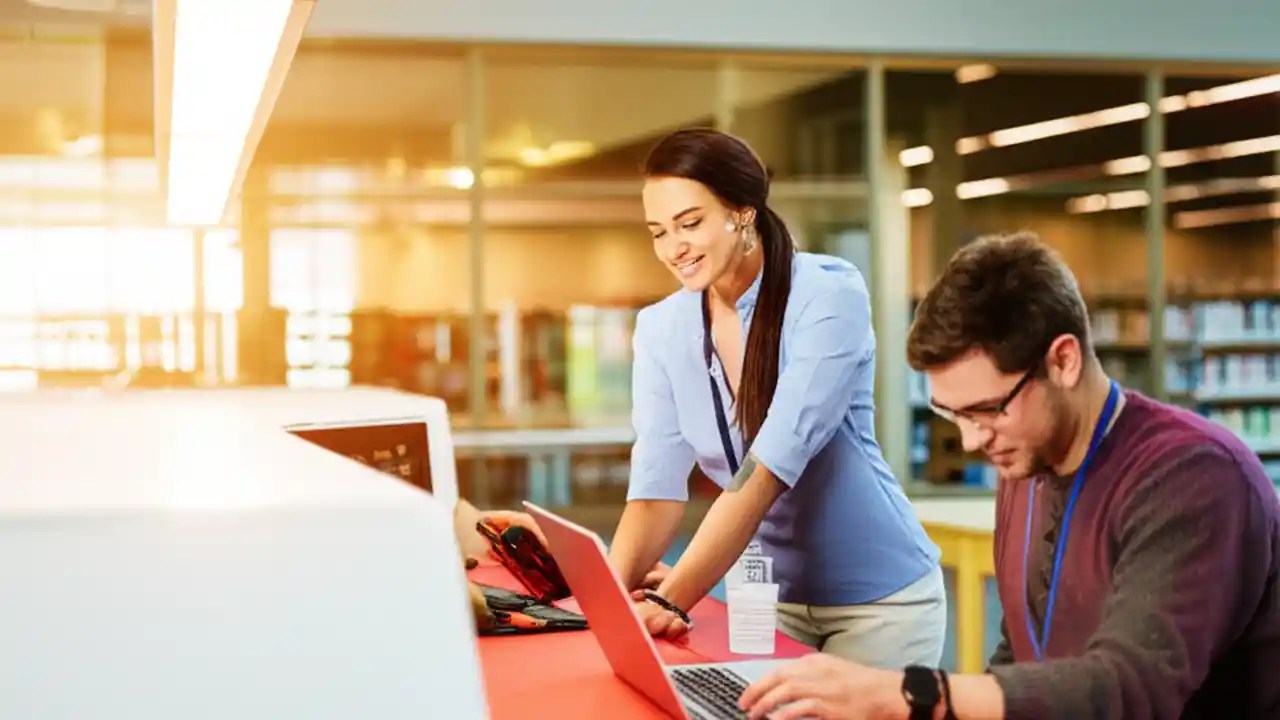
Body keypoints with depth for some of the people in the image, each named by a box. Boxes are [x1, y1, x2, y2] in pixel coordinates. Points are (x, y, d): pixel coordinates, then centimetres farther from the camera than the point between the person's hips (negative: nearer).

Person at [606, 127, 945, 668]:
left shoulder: (829, 295, -20)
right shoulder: (661, 329, -3)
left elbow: (770, 466, -29)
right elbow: (658, 483, -11)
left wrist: (672, 600, -35)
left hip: (879, 600, -4)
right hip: (773, 597, 4)